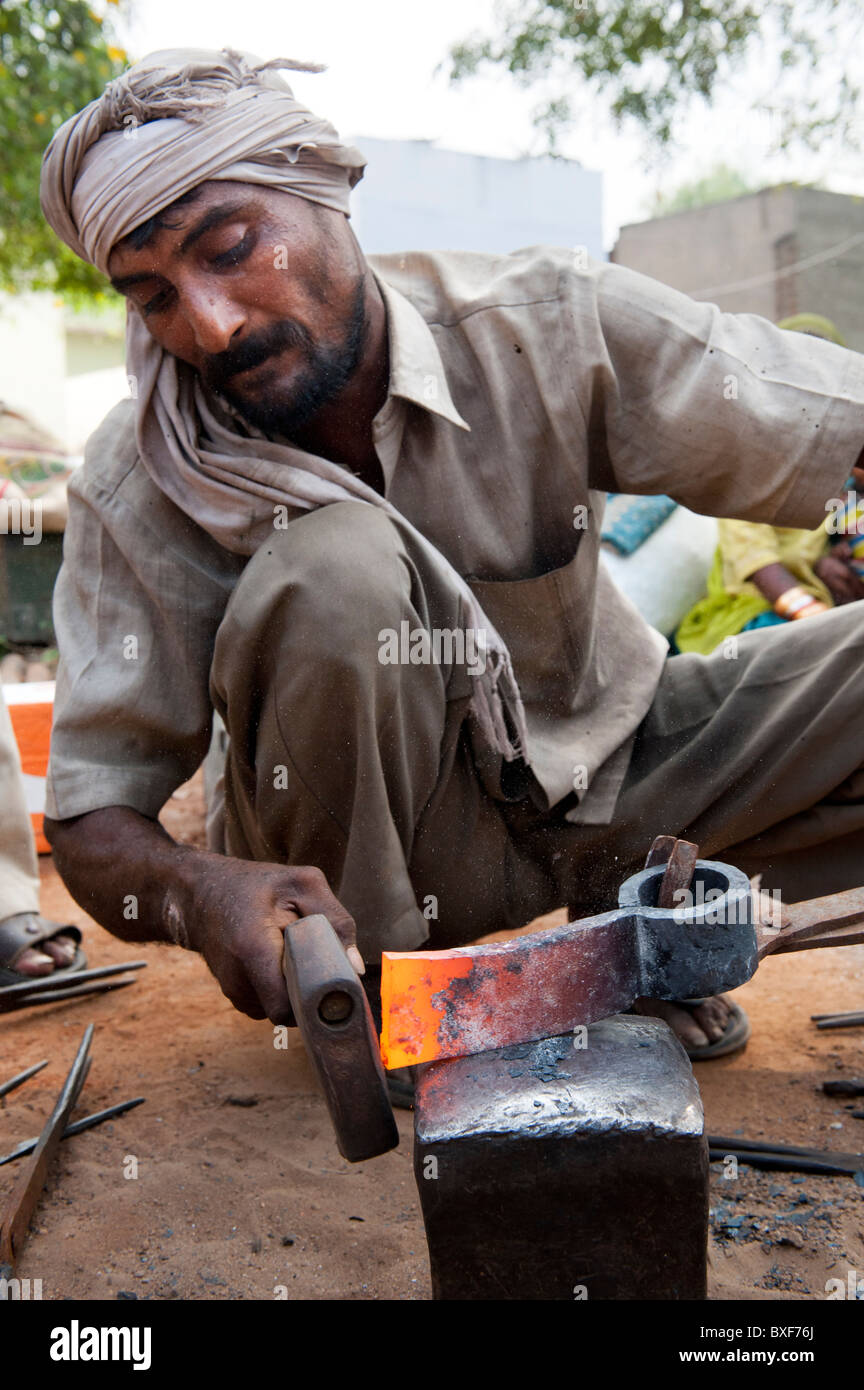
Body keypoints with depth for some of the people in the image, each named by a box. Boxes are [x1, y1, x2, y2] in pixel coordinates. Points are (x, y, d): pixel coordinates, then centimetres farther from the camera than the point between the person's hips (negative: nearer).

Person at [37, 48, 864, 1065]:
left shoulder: (546, 325, -18)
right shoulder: (138, 494, -17)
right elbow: (92, 817, -15)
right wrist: (198, 892, -39)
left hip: (603, 770, 2)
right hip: (376, 827, -1)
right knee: (335, 566, -32)